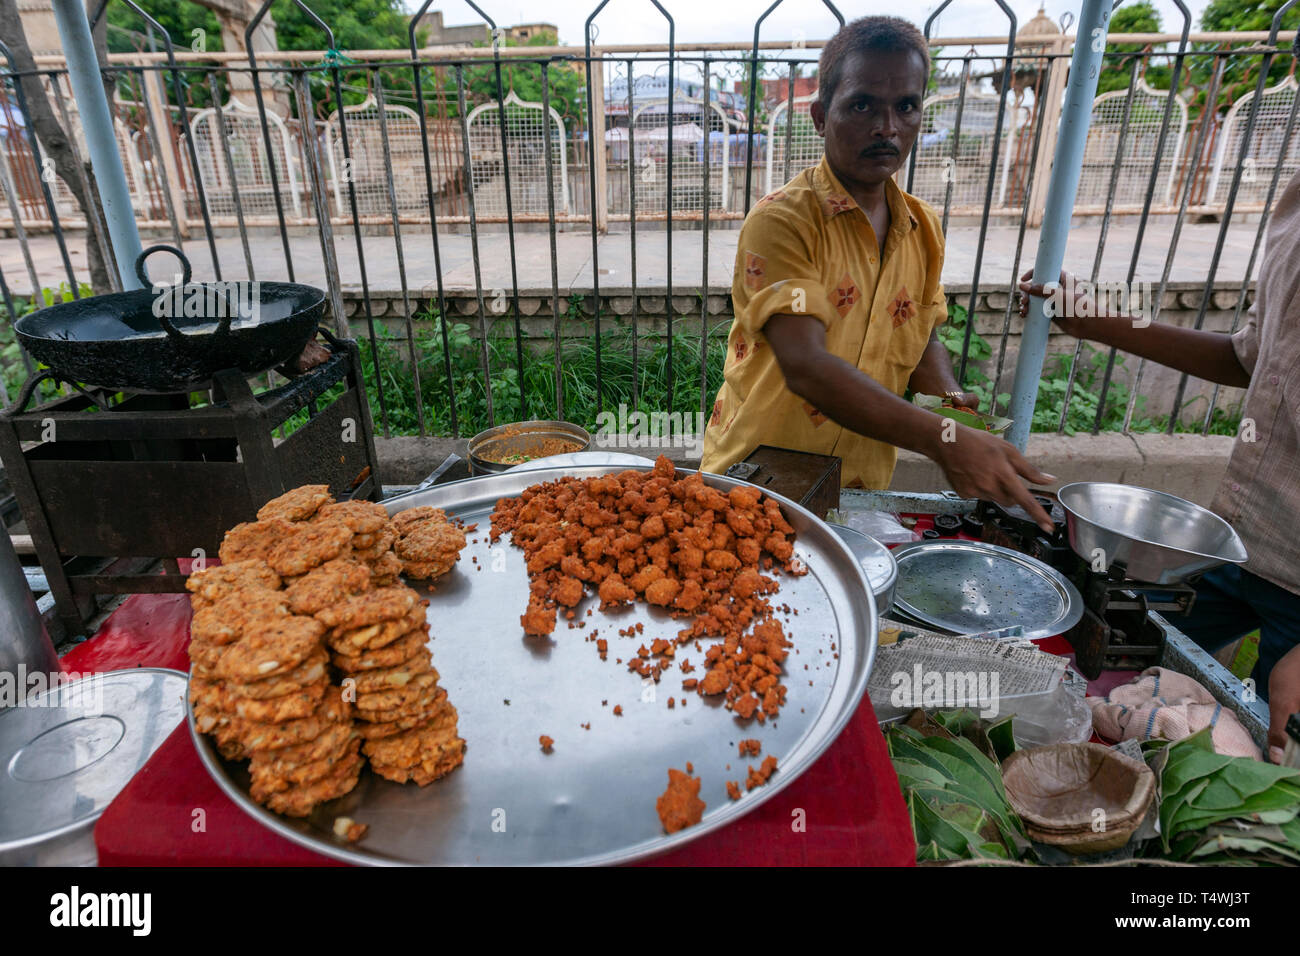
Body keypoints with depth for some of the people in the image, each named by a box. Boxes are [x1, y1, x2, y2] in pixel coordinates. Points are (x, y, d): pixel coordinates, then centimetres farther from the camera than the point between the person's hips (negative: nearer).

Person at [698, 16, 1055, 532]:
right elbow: (805, 367, -29)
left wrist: (953, 400, -7)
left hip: (862, 487, 6)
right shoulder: (782, 219, -18)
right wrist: (944, 438, -36)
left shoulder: (923, 228, 4)